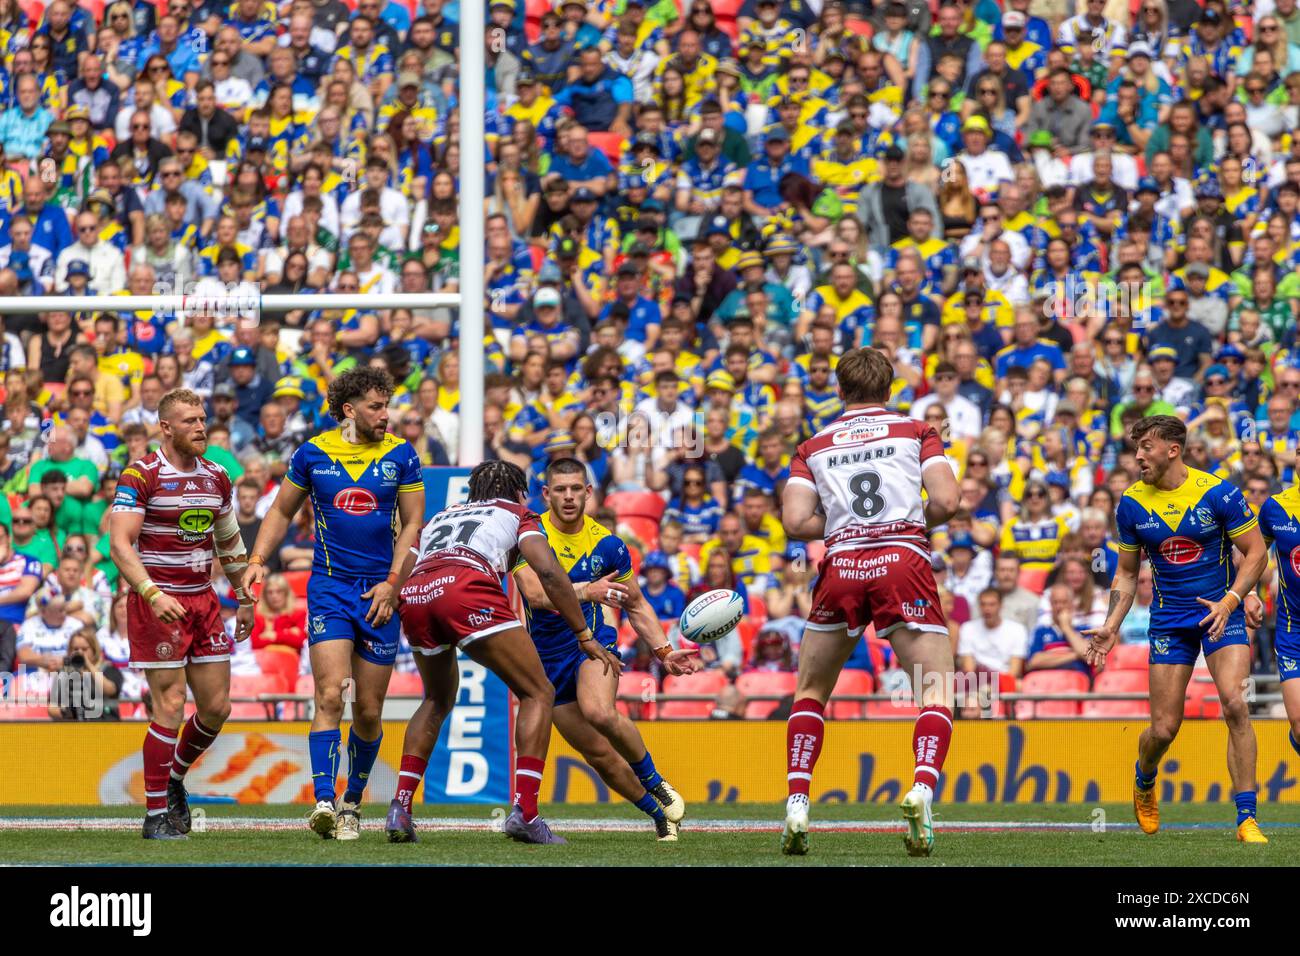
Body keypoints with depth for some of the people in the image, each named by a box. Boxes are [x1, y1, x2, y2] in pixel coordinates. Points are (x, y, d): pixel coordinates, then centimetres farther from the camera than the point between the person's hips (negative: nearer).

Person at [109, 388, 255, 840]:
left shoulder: (216, 477, 10)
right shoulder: (140, 476, -10)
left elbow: (229, 542, 23)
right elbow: (120, 543, -18)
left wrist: (245, 599, 22)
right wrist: (152, 594, -30)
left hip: (203, 600, 6)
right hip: (158, 603, -6)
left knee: (216, 707, 5)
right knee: (170, 708, -9)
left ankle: (175, 778, 30)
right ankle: (156, 815, -1)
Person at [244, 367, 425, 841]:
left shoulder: (400, 455, 1)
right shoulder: (313, 454, 2)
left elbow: (412, 523, 4)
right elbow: (282, 511, 13)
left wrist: (392, 583, -7)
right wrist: (257, 560, -1)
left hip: (379, 593, 1)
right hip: (329, 588, -1)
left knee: (369, 710, 5)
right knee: (330, 696, -17)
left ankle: (352, 802, 22)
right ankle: (323, 802, -23)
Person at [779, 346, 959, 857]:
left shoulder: (813, 447, 16)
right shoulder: (916, 432, 13)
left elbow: (795, 521, 2)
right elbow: (946, 500, 0)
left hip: (841, 566, 2)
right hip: (903, 561, -2)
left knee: (809, 694, 18)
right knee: (937, 694, 1)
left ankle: (796, 805, 4)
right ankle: (921, 791, -24)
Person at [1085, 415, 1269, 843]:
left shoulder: (1218, 492, -12)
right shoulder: (1131, 504, -2)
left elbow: (1256, 552, -6)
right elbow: (1127, 572, 10)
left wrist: (1230, 600, -20)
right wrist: (1111, 626, -1)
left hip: (1221, 611, -2)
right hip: (1169, 620, 2)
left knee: (1235, 704, -22)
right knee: (1163, 728, 0)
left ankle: (1247, 819, -17)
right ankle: (1144, 780, 37)